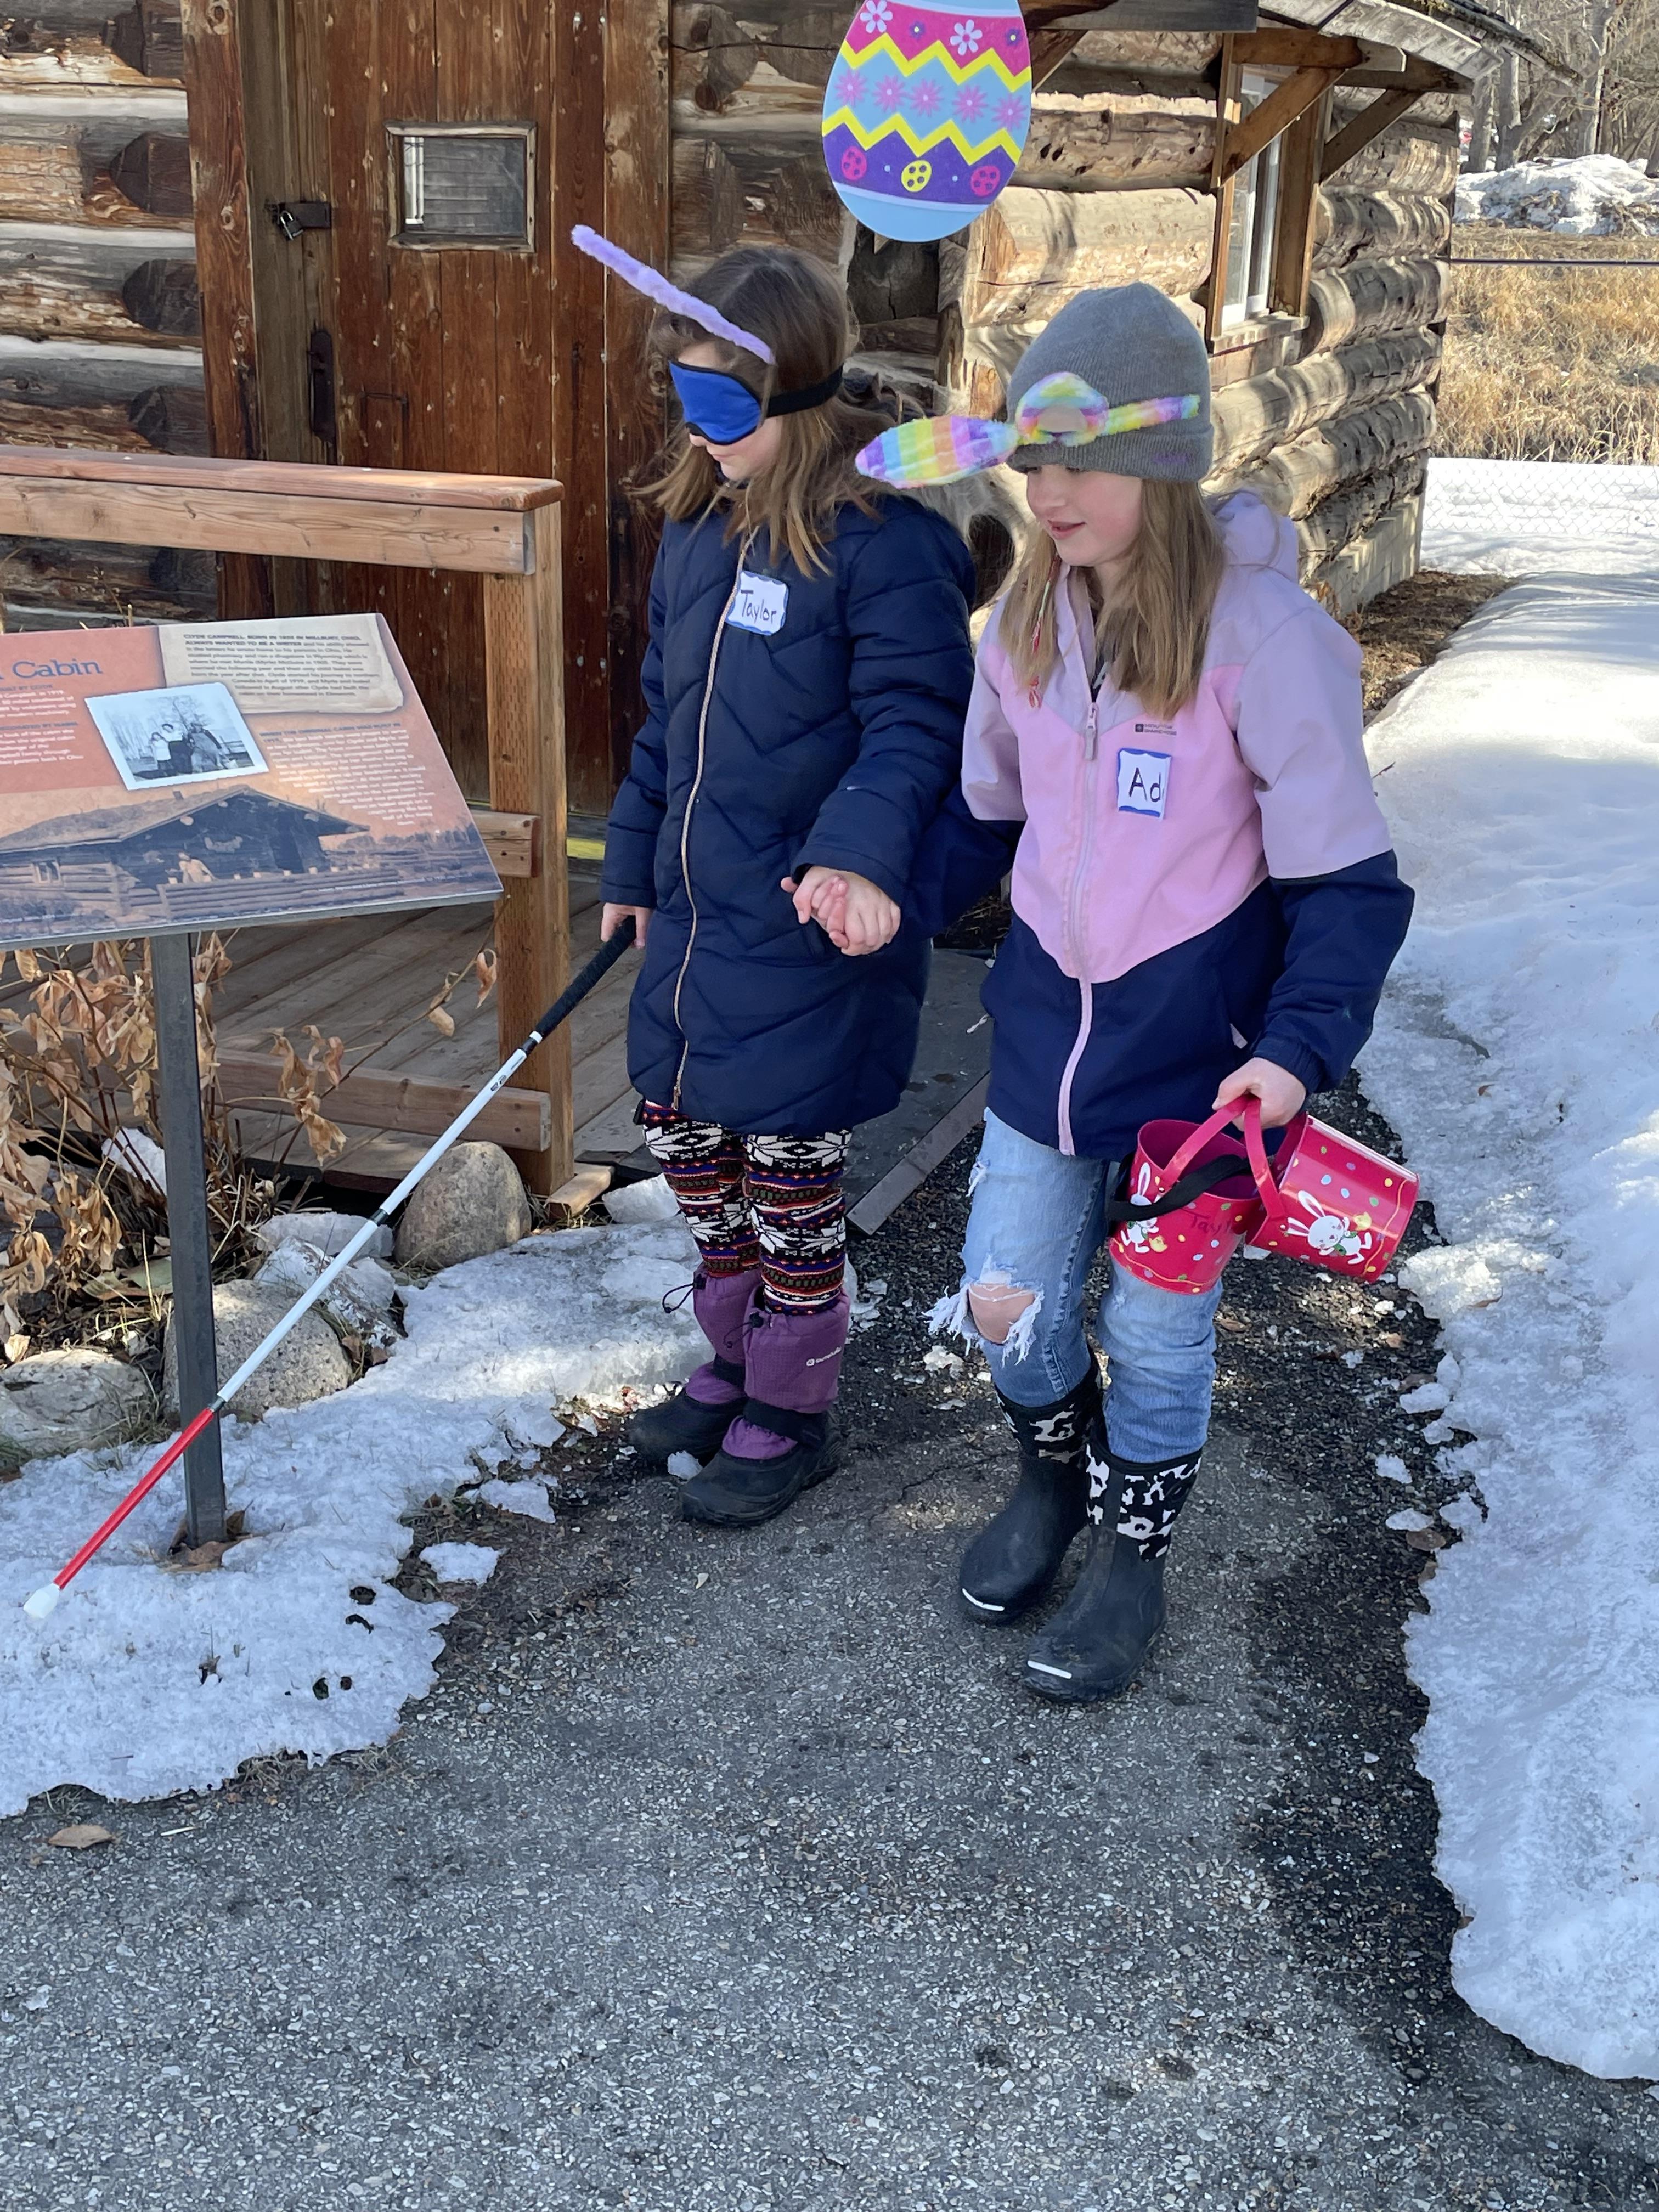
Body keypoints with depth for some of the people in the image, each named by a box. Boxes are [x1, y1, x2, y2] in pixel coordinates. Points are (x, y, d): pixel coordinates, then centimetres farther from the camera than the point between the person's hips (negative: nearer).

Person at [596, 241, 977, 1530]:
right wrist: (634, 863, 21)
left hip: (812, 936, -8)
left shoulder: (885, 540, -18)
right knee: (685, 1136, 19)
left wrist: (859, 853, -39)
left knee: (790, 1177, 6)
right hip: (695, 912, 8)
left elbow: (915, 725, -22)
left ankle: (792, 1417, 28)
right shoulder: (700, 524, 7)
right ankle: (739, 1363, 41)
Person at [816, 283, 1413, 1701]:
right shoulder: (1030, 616, -2)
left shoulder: (1264, 632, -19)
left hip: (1196, 1053, -5)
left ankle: (1133, 1562, 37)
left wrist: (1299, 1049, -25)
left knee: (1157, 1331, 11)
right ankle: (1053, 1478, 46)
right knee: (1003, 1304, 14)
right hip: (1047, 1033, 5)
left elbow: (1346, 881, -14)